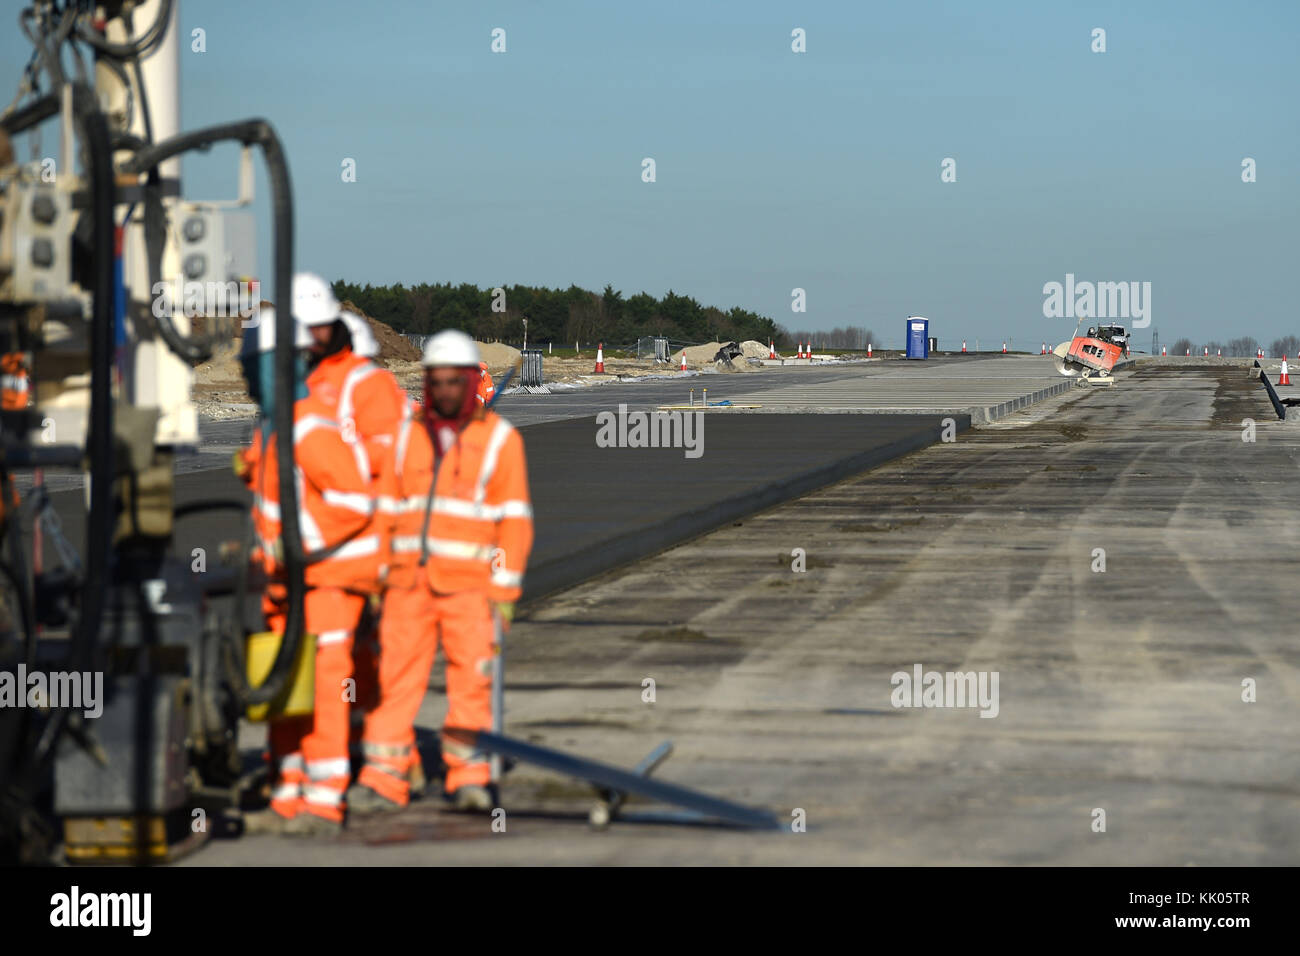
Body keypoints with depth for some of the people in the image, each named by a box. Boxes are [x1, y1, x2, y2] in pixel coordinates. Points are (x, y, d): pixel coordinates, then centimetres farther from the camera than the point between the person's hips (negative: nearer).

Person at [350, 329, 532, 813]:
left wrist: (505, 591, -6)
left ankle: (469, 778, 3)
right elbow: (386, 507, 14)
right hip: (409, 580, 3)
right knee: (396, 677, -1)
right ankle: (383, 781, 1)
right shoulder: (406, 434, 11)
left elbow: (515, 521, 0)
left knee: (471, 677, -6)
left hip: (470, 583, -3)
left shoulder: (499, 438, 2)